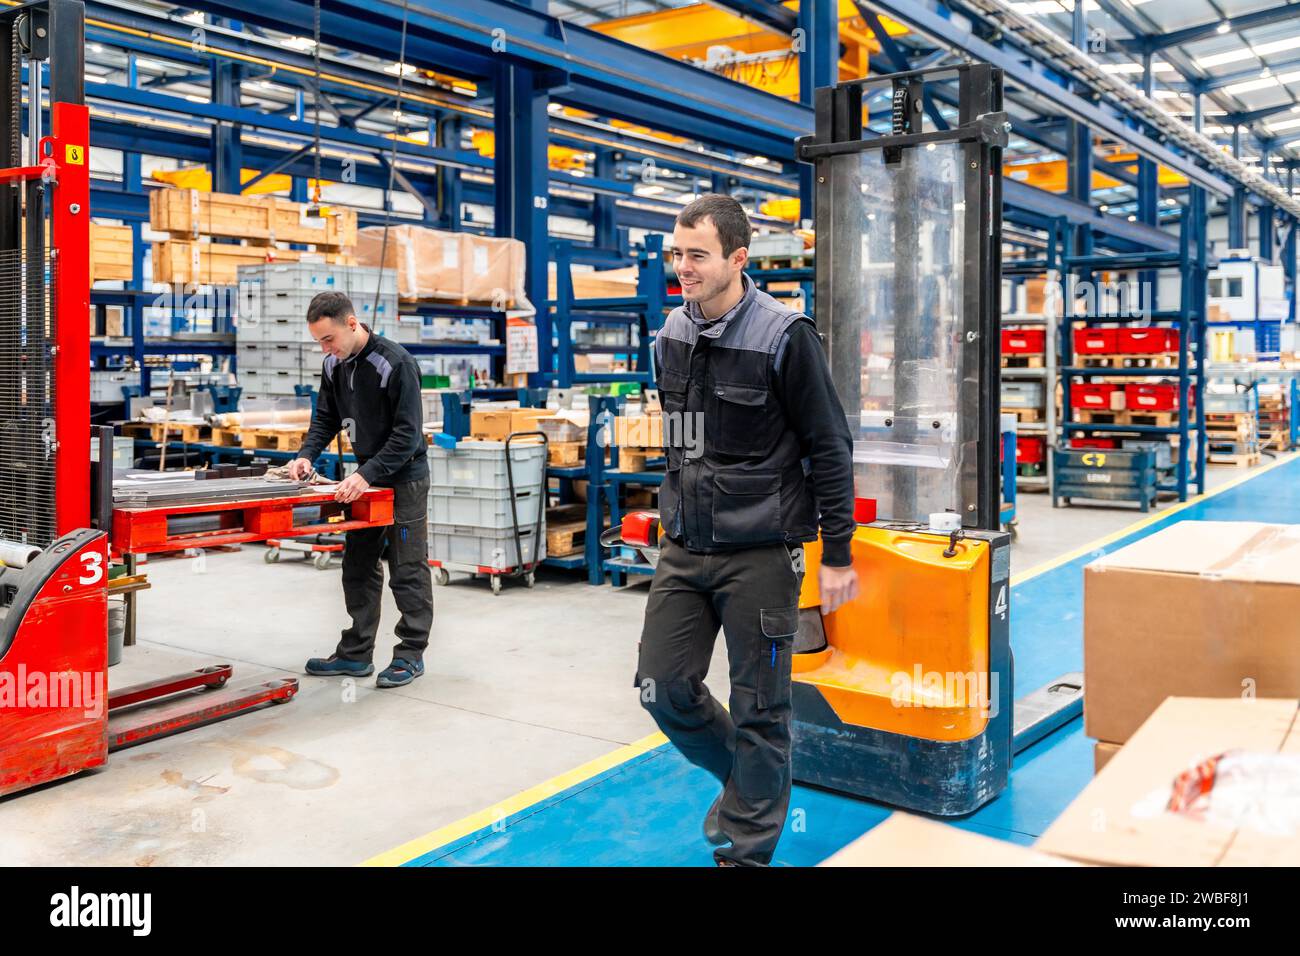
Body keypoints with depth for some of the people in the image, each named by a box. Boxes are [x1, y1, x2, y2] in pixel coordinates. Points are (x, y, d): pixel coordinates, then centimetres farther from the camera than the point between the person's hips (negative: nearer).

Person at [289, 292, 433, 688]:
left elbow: (407, 433, -25)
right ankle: (355, 653, 20)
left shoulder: (395, 363, -23)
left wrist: (367, 475, -31)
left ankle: (411, 654, 11)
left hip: (404, 479, -8)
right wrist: (307, 454, -8)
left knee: (408, 571, 0)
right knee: (359, 568, 11)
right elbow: (326, 418, 10)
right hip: (367, 477, 8)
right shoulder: (334, 364, 1)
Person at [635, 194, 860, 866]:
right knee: (664, 687, 8)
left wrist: (836, 554, -10)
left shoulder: (784, 337, -13)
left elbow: (829, 448, -10)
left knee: (758, 709, 5)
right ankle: (743, 779, 35)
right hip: (684, 547, 6)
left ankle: (747, 848, 23)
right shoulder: (672, 334, 7)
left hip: (758, 552, -6)